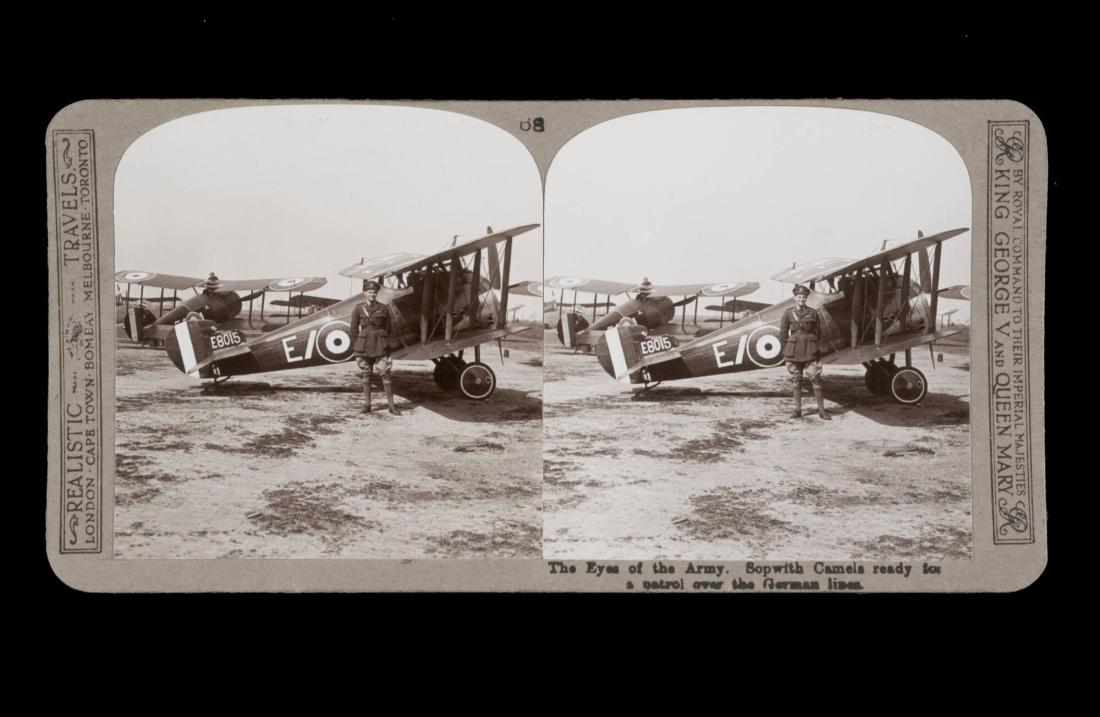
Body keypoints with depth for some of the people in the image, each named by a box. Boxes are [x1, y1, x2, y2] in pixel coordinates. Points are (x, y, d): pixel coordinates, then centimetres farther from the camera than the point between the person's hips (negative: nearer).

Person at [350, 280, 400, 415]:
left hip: (380, 345, -1)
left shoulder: (383, 308, 3)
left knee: (385, 374, -5)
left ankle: (391, 405, -3)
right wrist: (358, 343, 5)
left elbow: (388, 327, 9)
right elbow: (354, 328, 6)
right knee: (366, 374, 7)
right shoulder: (359, 308, 2)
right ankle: (366, 404, 14)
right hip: (364, 344, 1)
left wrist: (382, 340, 6)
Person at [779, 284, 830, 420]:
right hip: (793, 350, 0)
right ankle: (797, 409, 12)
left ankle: (821, 409, -2)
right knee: (796, 380, 6)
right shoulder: (788, 313, 2)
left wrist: (813, 345, 5)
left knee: (816, 378, -5)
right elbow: (783, 333, 5)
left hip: (810, 350, 0)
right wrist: (789, 348, 4)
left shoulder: (813, 313, 4)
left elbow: (818, 332, 10)